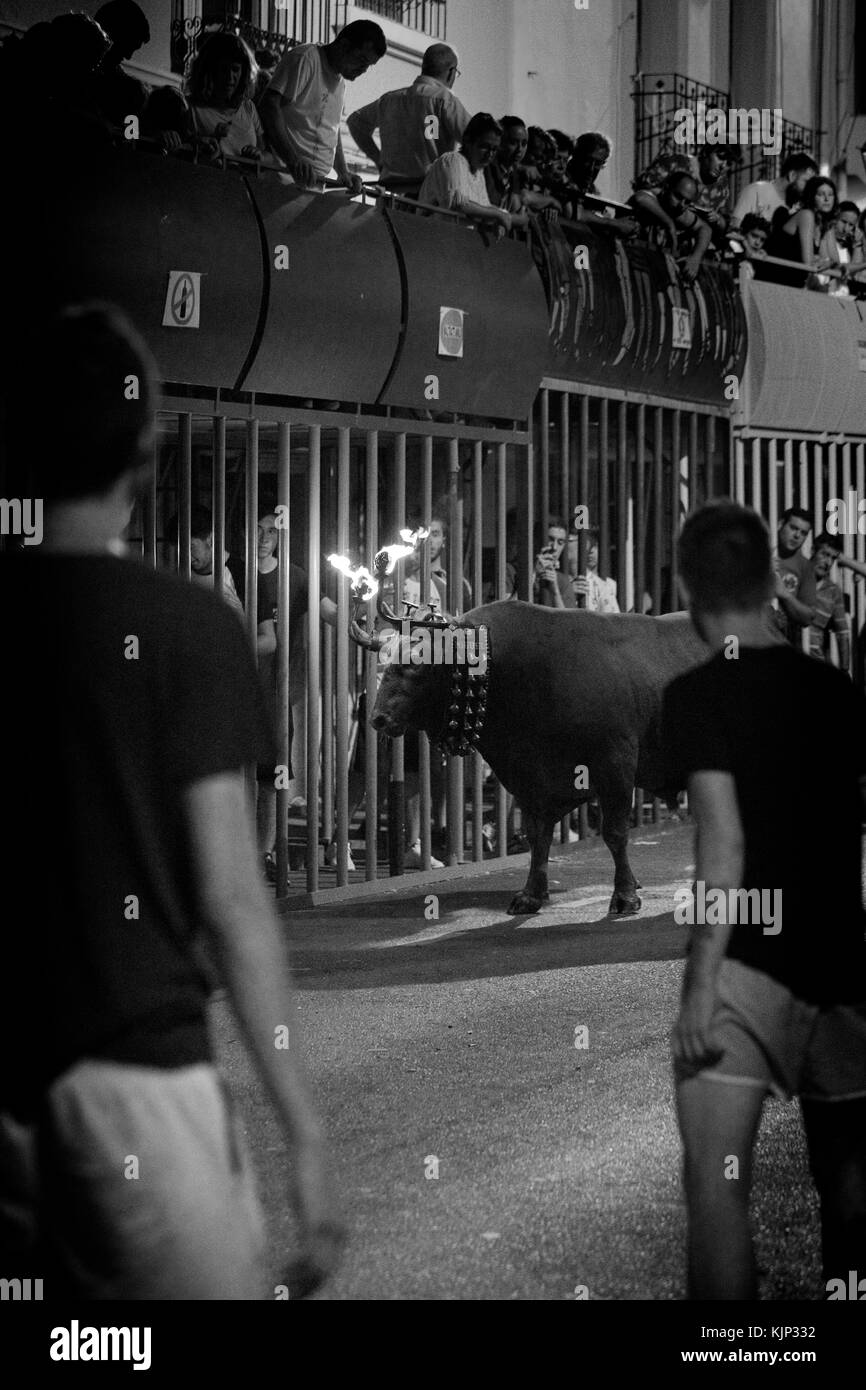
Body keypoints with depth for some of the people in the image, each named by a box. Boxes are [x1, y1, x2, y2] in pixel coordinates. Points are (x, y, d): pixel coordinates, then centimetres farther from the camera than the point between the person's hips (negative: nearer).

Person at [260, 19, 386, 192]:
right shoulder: (305, 59, -7)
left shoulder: (340, 82, 21)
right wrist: (292, 160, -28)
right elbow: (270, 105, -17)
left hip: (317, 184, 8)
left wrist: (343, 173, 10)